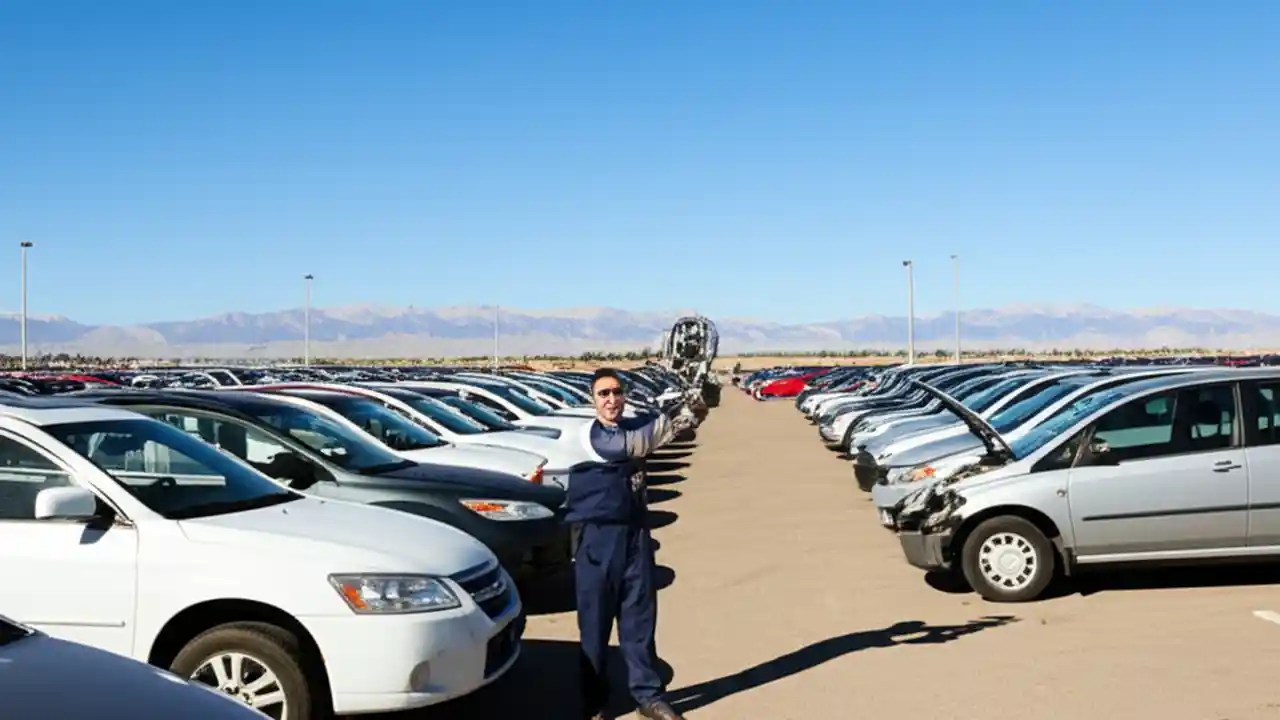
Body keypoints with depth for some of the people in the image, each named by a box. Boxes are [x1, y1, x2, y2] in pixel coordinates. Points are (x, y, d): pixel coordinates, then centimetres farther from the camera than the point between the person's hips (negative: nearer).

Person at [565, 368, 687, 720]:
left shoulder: (634, 426, 7)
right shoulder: (589, 434, -13)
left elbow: (662, 426, -2)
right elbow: (633, 445, -25)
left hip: (636, 533, 5)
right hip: (598, 538, -5)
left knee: (640, 619, 11)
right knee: (595, 625, 5)